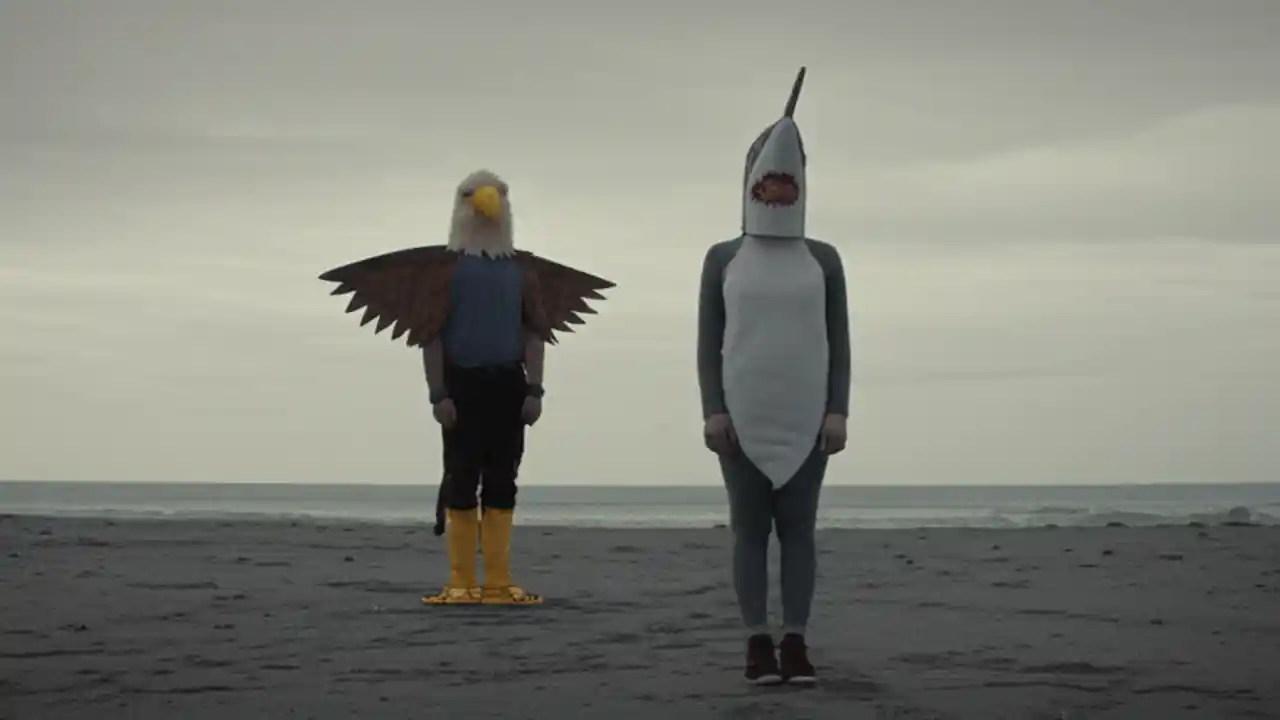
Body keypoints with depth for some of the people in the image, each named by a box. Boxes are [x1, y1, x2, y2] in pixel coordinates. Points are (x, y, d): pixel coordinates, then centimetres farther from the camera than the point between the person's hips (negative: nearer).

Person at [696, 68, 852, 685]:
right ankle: (758, 645, 4)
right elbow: (708, 341, 2)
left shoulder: (823, 259, 6)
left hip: (804, 417, 1)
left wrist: (838, 412, -5)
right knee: (750, 529, -1)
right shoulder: (722, 259, 4)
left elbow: (839, 341, 5)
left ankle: (796, 644, 4)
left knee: (798, 528, 0)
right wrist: (712, 413, -8)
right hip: (742, 415, -1)